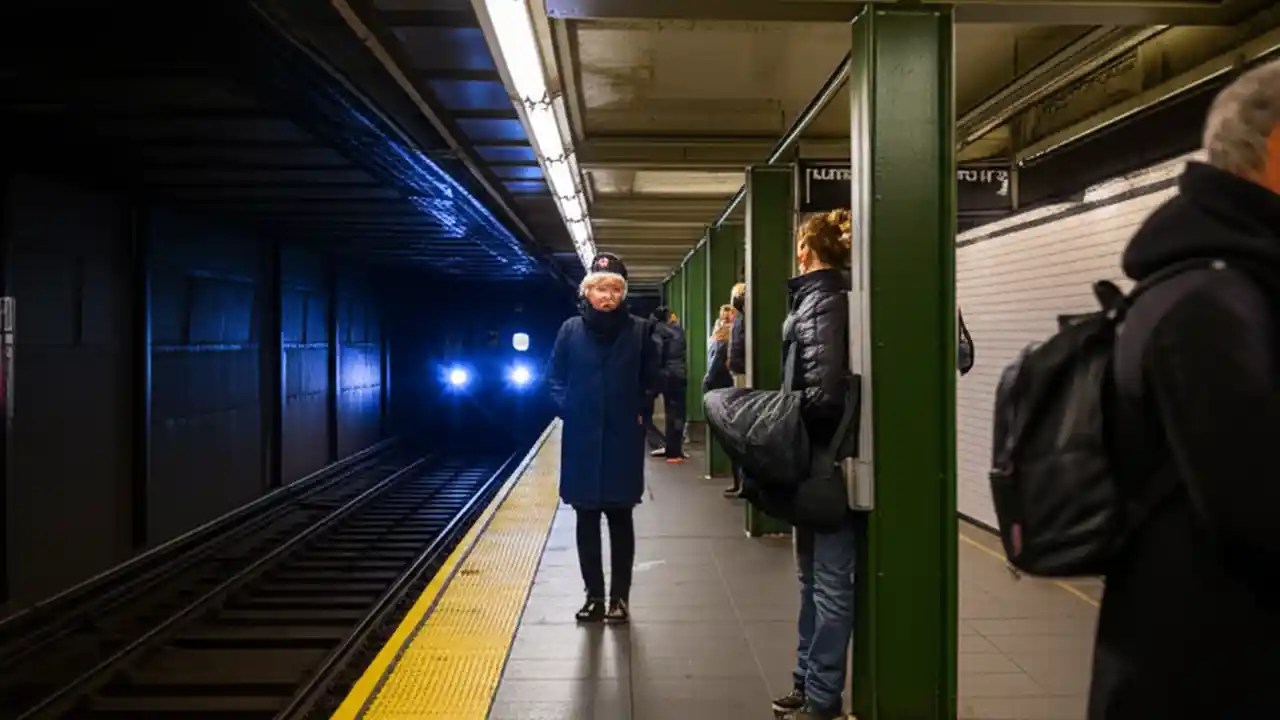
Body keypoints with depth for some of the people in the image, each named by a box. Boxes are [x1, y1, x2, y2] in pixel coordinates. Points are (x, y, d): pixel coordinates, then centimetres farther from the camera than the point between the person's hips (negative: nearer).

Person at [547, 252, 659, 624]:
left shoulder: (639, 330, -4)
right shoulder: (571, 330, -1)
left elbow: (651, 378, 6)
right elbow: (555, 378, 7)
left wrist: (638, 412, -3)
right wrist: (569, 409, -5)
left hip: (623, 442, -1)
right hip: (582, 441, 1)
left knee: (620, 518, 7)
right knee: (587, 519, 8)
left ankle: (619, 597, 17)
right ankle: (594, 596, 20)